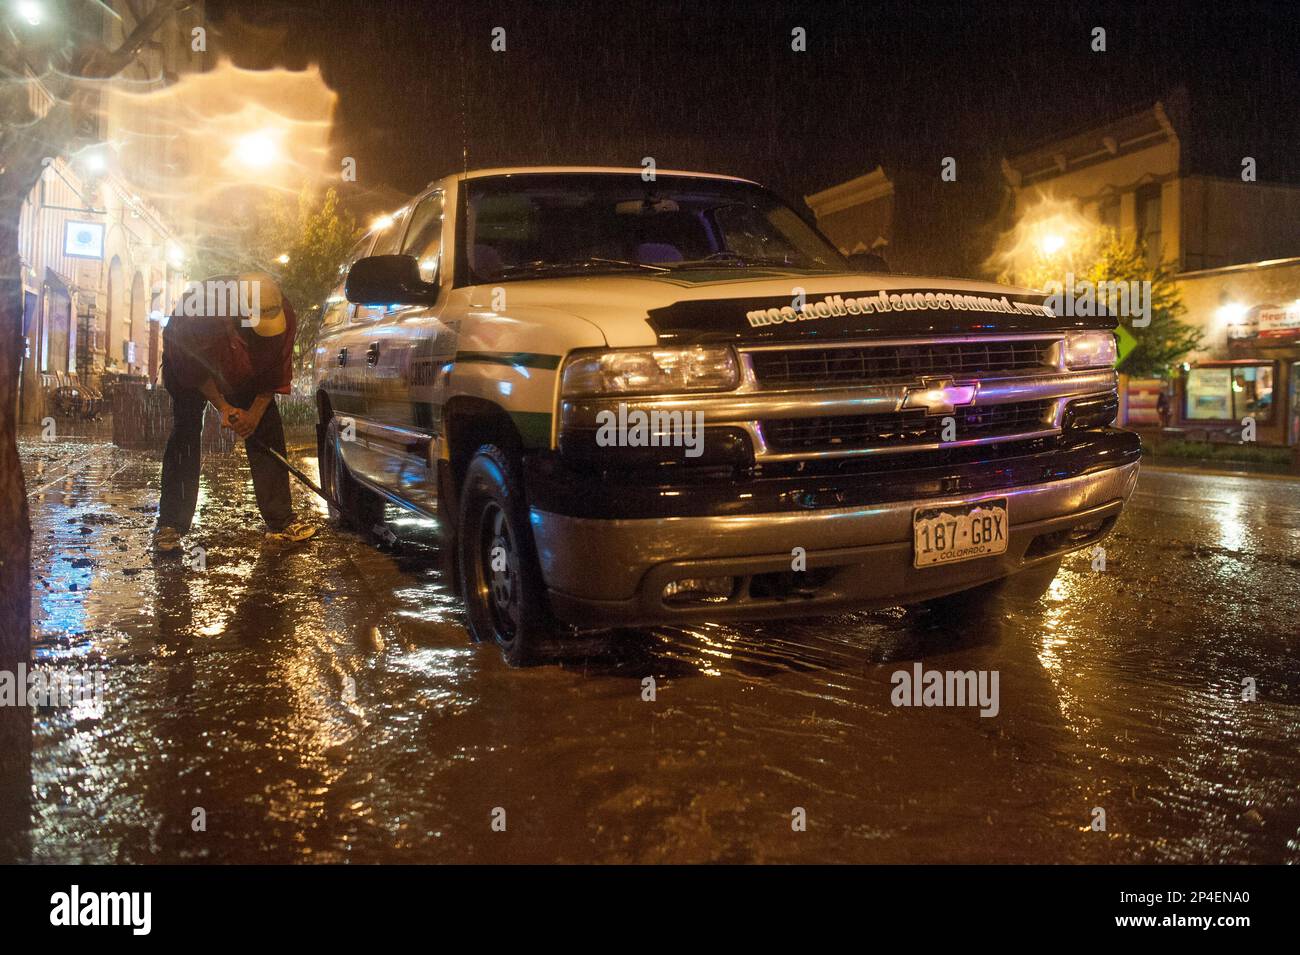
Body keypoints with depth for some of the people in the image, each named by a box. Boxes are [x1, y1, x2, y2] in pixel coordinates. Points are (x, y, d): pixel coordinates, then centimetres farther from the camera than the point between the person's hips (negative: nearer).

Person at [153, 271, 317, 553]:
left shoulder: (284, 315, -29)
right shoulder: (198, 305, -38)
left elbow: (277, 370, -16)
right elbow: (192, 366, -24)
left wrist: (255, 413, -21)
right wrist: (222, 406, -26)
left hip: (246, 375, 3)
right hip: (188, 364, -3)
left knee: (268, 431, -8)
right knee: (185, 433, -16)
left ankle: (281, 522, -4)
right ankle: (169, 526, -11)